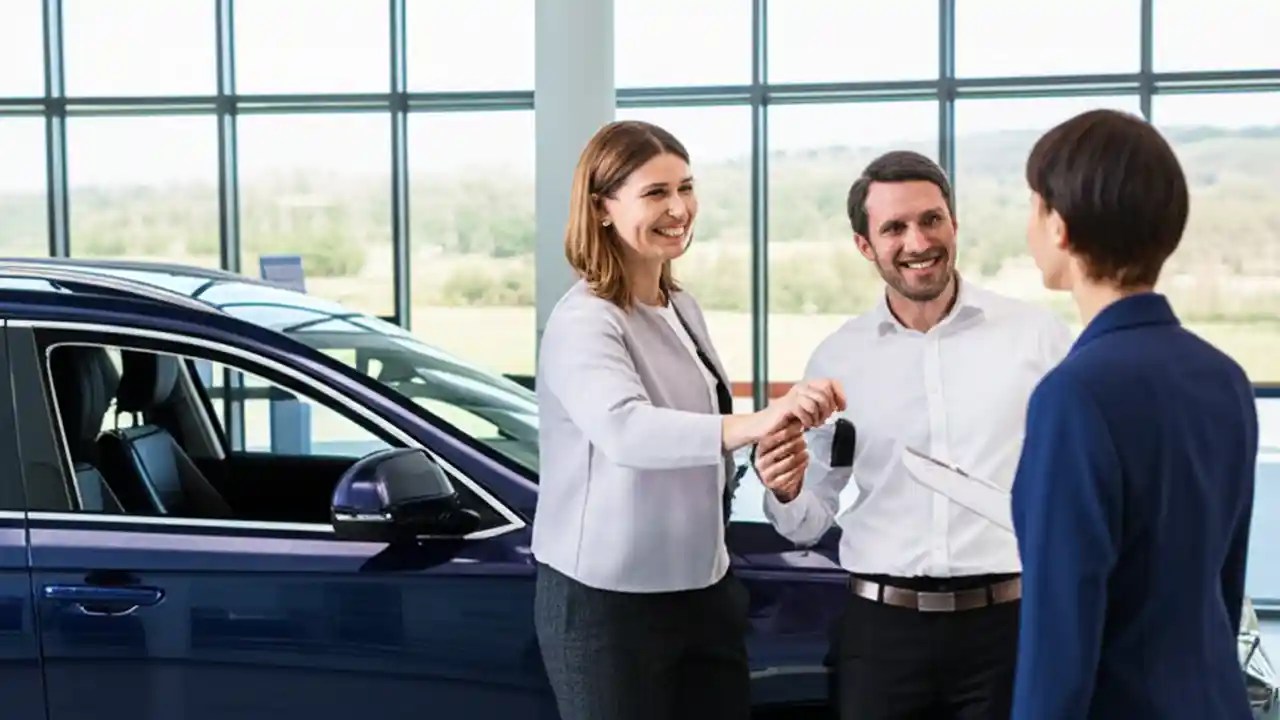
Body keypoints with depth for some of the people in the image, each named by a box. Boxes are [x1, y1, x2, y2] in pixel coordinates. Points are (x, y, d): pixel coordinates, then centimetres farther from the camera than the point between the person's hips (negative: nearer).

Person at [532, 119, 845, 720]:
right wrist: (754, 424, -49)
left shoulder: (683, 309, 9)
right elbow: (624, 430, -38)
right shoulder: (585, 321, -18)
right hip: (606, 603, -8)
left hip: (703, 590, 8)